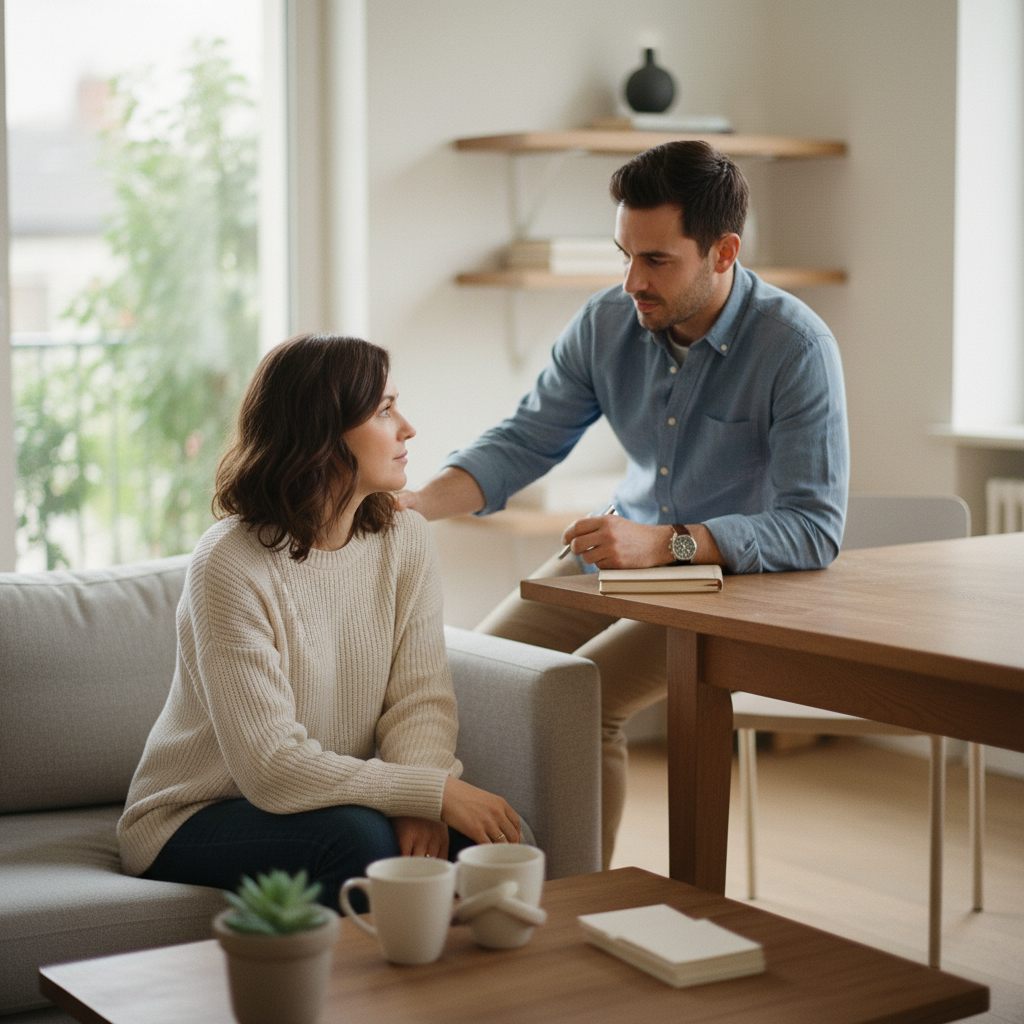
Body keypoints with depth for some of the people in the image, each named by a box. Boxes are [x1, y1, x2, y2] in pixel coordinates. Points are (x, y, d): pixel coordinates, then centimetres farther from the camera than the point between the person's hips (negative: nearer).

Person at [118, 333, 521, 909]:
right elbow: (271, 766, -27)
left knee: (477, 834, -22)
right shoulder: (231, 566, -23)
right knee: (357, 837, -33)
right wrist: (434, 791, -30)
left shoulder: (405, 538, -3)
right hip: (195, 816, -5)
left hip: (343, 794, 5)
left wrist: (419, 807, -28)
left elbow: (422, 698, -8)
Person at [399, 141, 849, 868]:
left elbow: (816, 528, -26)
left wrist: (666, 543, -38)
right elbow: (525, 441, 0)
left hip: (741, 573, -6)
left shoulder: (796, 346, -22)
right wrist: (418, 502, -20)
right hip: (626, 548, 6)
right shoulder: (607, 324, -6)